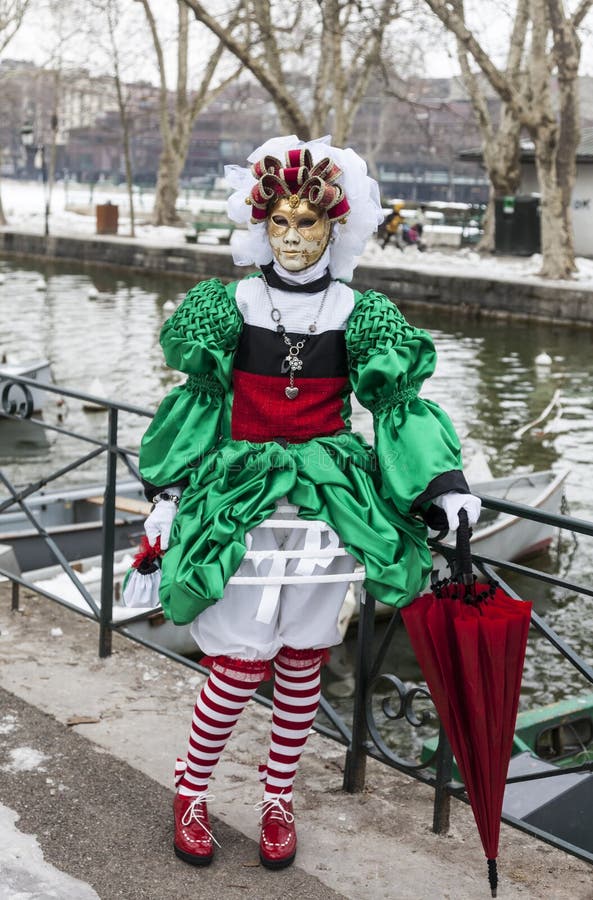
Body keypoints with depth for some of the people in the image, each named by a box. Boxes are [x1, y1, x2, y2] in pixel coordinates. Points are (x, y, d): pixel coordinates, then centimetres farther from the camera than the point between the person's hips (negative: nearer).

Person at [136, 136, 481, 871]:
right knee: (243, 661, -4)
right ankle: (191, 790, 20)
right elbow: (199, 399, 6)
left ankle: (278, 799, 26)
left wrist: (442, 482, -10)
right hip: (243, 496, -1)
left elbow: (399, 403, 2)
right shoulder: (230, 306, 1)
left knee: (302, 658, 8)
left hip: (329, 500, 2)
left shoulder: (358, 315, 2)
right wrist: (167, 491, 4)